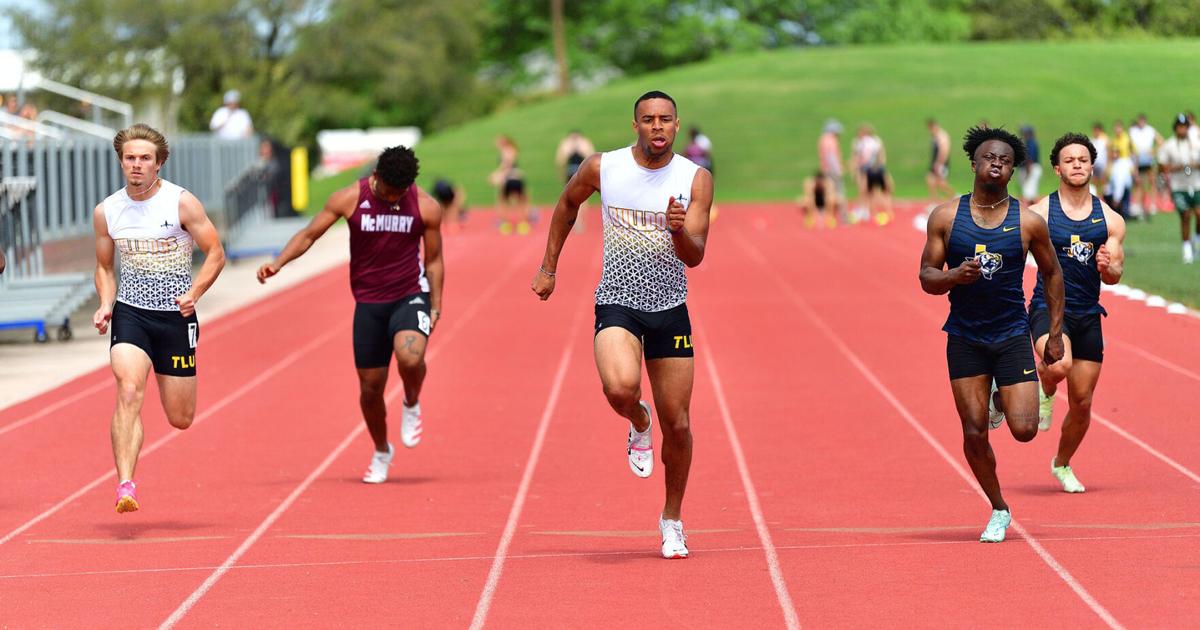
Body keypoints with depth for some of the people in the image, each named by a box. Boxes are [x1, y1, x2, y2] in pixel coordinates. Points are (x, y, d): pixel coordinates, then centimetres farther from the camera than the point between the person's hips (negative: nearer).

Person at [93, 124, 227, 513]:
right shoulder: (106, 212, 2)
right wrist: (106, 305, -1)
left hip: (175, 316, -1)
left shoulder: (182, 203, -7)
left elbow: (215, 254, -3)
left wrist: (193, 294, -18)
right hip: (130, 313, 1)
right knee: (128, 392, -24)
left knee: (180, 419, 6)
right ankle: (125, 487, -29)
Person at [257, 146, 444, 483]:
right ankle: (381, 452, 31)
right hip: (369, 303, 1)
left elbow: (434, 261, 5)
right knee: (370, 387, 5)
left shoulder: (426, 207, -6)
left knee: (410, 357, -31)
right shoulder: (349, 199, -7)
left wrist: (435, 307, 1)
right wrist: (278, 262, -18)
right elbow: (308, 234, -3)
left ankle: (411, 405, 3)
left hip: (410, 297, -1)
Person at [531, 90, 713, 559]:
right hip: (617, 305, -1)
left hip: (670, 310, 1)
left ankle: (672, 520, 25)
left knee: (678, 425, 4)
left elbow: (694, 256, -9)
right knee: (620, 387, -31)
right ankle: (639, 424, 6)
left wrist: (678, 229, -31)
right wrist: (548, 268, 17)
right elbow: (567, 204, 17)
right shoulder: (602, 168, -4)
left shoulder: (696, 179, -5)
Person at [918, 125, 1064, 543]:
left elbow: (1052, 274, 9)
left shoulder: (1028, 222, -4)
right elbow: (926, 277, 0)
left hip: (1012, 336, -1)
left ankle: (1020, 398, 26)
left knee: (1024, 430, -10)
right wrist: (956, 275, -23)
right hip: (965, 337, 1)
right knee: (974, 434, -1)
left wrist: (1055, 334, 7)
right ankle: (999, 511, 20)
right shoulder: (946, 217, -3)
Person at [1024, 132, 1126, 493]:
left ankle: (1062, 464, 31)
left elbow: (1115, 276, 5)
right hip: (1048, 308, -3)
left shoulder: (1110, 219, 6)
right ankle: (1044, 392, 3)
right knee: (1059, 365, -34)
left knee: (1082, 402, 6)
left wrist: (1107, 267, -18)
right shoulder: (1040, 213, -2)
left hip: (1088, 315, 4)